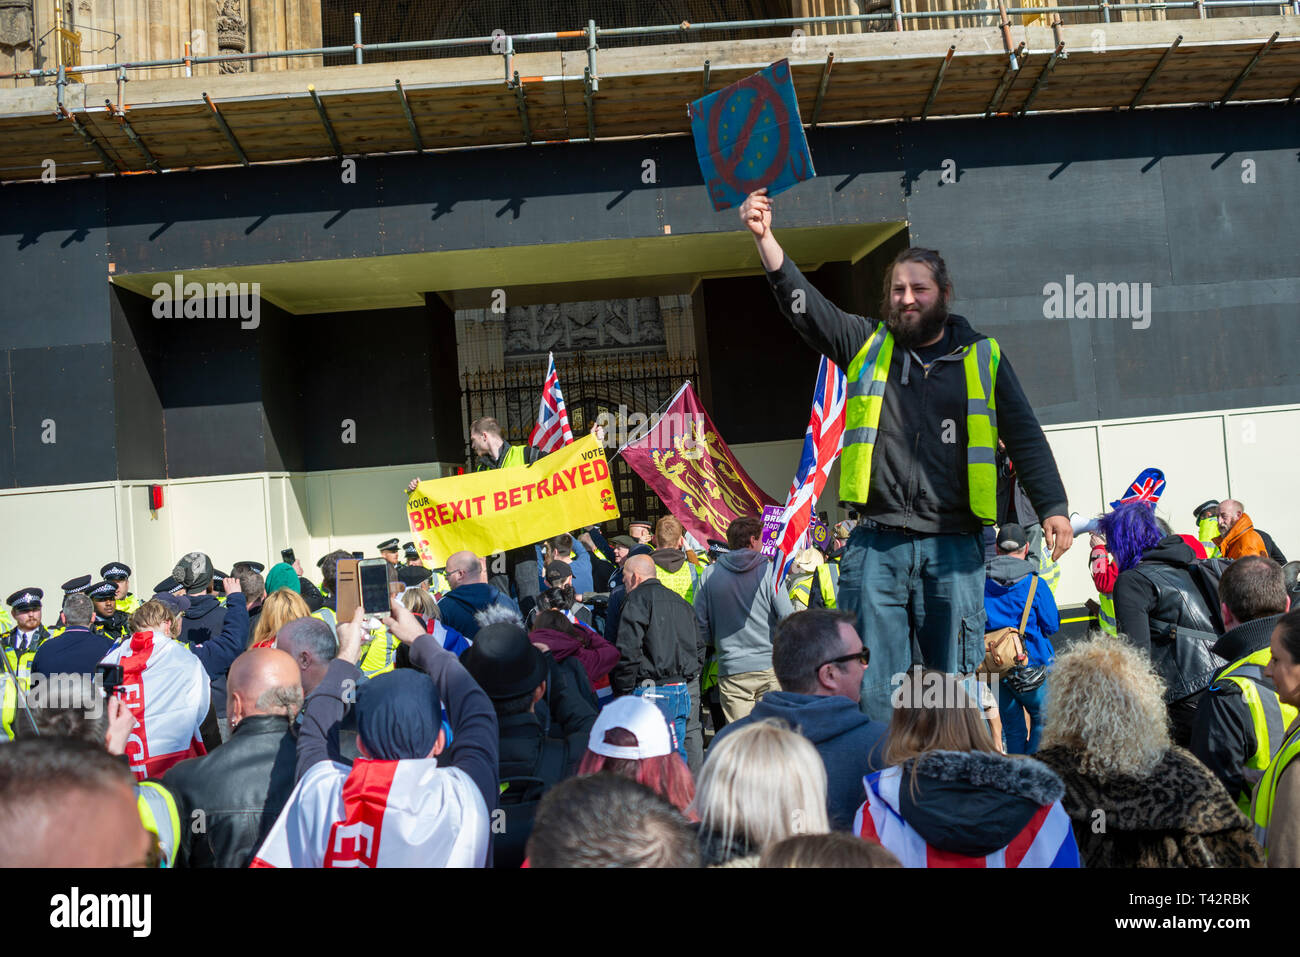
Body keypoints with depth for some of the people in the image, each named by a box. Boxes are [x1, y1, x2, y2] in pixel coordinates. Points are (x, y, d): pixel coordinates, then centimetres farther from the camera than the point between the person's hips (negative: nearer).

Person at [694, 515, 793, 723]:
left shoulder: (710, 575, 0)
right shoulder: (769, 571, -6)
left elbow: (700, 621, 3)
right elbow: (788, 619, -10)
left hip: (731, 669, 2)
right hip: (770, 667, -2)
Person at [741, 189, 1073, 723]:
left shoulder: (982, 357, 10)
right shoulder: (867, 346, 11)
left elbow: (1025, 438, 8)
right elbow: (803, 303, 2)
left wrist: (1052, 507, -3)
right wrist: (763, 237, -10)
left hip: (953, 546, 0)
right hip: (876, 546, 1)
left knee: (958, 680, 5)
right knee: (872, 683, 2)